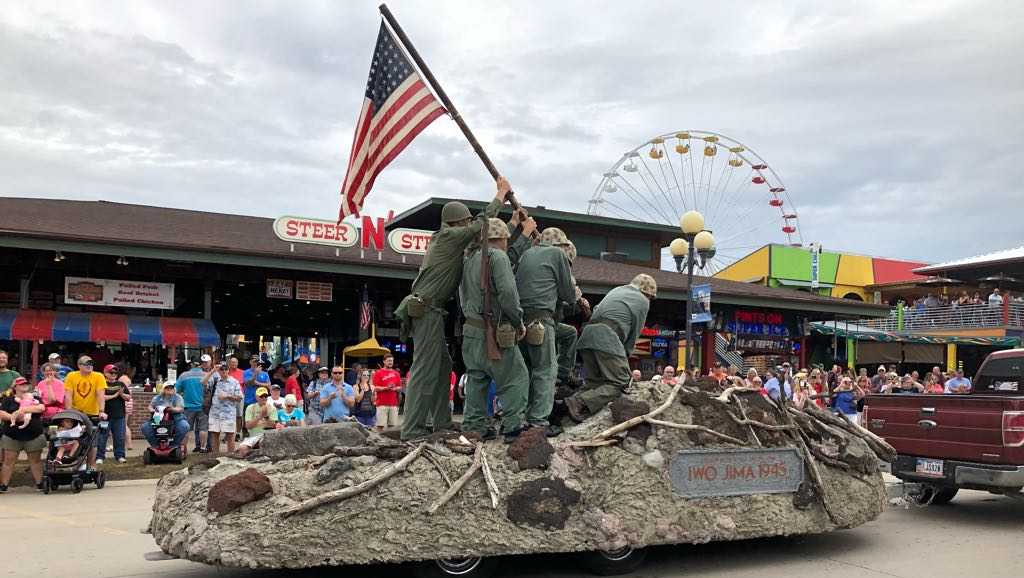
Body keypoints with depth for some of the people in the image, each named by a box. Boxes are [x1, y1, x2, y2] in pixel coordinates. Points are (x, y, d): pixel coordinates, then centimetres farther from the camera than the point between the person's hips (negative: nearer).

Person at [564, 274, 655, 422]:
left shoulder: (616, 290, 31)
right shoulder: (643, 301, 12)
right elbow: (634, 333, 9)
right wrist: (624, 357, 18)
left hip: (587, 333, 8)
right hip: (608, 337, -7)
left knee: (594, 381, 14)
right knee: (619, 382, -6)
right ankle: (580, 402, -24)